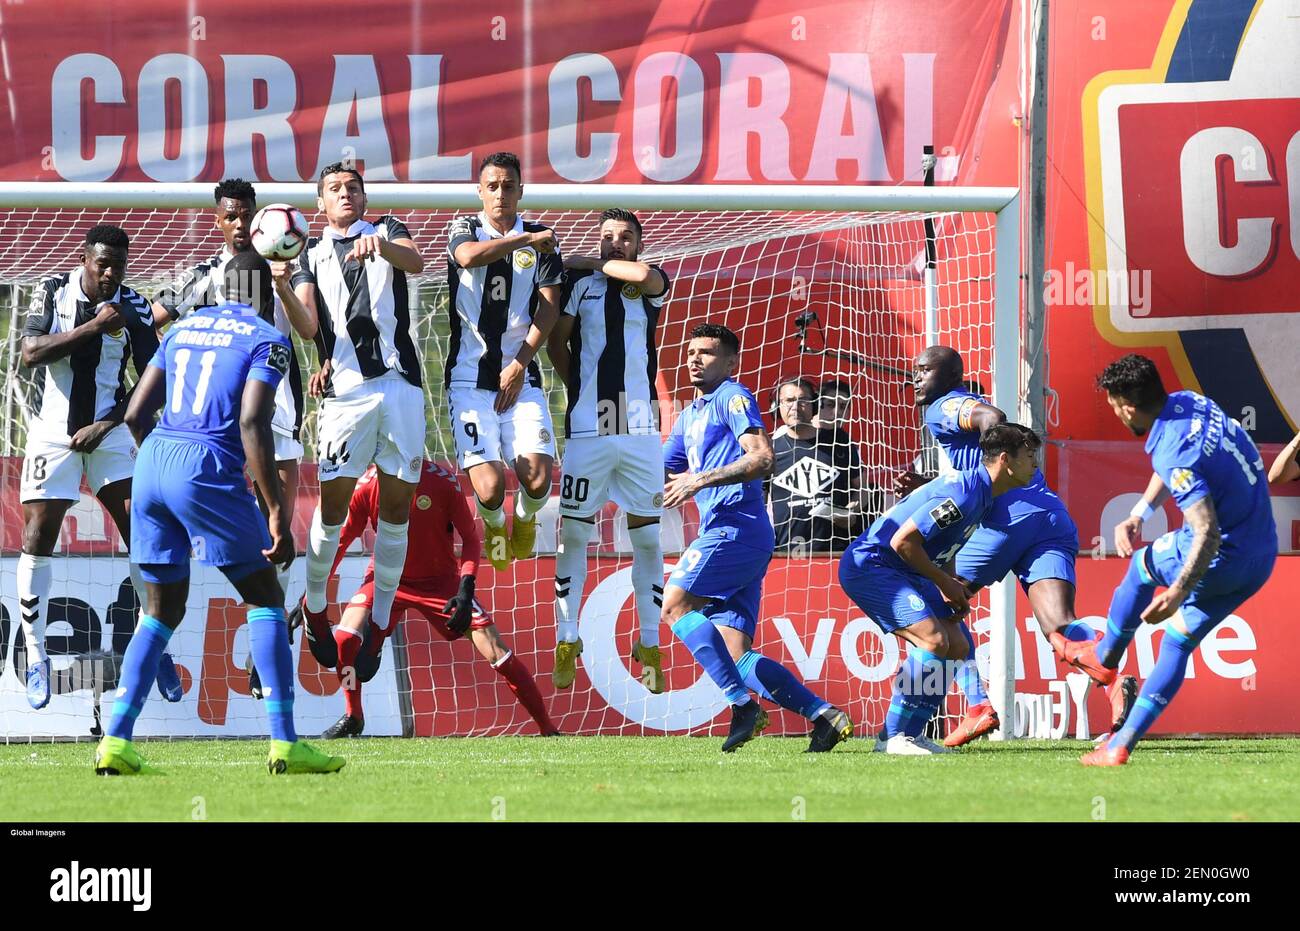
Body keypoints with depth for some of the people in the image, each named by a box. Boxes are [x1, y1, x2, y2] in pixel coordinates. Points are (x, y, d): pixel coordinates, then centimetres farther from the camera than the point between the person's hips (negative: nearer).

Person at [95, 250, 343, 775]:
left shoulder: (183, 329, 20)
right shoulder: (267, 341, 1)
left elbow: (136, 413, 17)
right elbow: (252, 424, -13)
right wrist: (278, 512, -14)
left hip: (152, 462, 6)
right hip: (207, 469, -6)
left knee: (162, 610, 15)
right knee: (264, 599, 6)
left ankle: (115, 742, 4)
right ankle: (284, 743, -2)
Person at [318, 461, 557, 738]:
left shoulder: (443, 481, -18)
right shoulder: (367, 485, -14)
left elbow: (470, 538, -10)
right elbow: (341, 540, -6)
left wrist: (466, 590, -24)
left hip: (441, 581, -1)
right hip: (386, 578, 1)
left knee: (495, 651, -10)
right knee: (345, 637, -23)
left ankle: (547, 728, 1)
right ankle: (353, 717, 2)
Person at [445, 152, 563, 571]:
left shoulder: (542, 241, 10)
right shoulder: (465, 230, 7)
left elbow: (549, 308, 3)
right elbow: (470, 256, -18)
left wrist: (519, 365, -6)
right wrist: (526, 239, -9)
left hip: (521, 378, 1)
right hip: (470, 378, -1)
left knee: (538, 476, -17)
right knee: (489, 485, -16)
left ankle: (525, 518, 20)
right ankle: (494, 523, 22)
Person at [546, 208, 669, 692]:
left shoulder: (650, 286, 5)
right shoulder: (579, 283, 5)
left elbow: (643, 274, -18)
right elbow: (556, 340, 13)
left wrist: (593, 264, -5)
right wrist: (578, 387, 11)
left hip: (641, 429, 0)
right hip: (586, 428, 0)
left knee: (647, 537, 2)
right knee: (573, 533, -2)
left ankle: (649, 645, 8)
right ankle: (566, 642, 4)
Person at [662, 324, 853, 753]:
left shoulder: (733, 397, -1)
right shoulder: (690, 416, 26)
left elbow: (762, 458, -15)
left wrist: (699, 480, -16)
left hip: (736, 528, -9)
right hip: (722, 533, 9)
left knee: (675, 604, -17)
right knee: (734, 652, 0)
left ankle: (742, 703, -23)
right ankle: (823, 714, -4)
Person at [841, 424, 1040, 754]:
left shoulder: (980, 493, 8)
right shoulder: (962, 494, -24)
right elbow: (902, 541, -26)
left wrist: (955, 590, 5)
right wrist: (945, 583, -14)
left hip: (905, 574, 11)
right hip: (869, 564, -11)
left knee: (958, 646, 6)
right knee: (933, 640, -23)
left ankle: (908, 732, 7)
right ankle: (896, 736, -16)